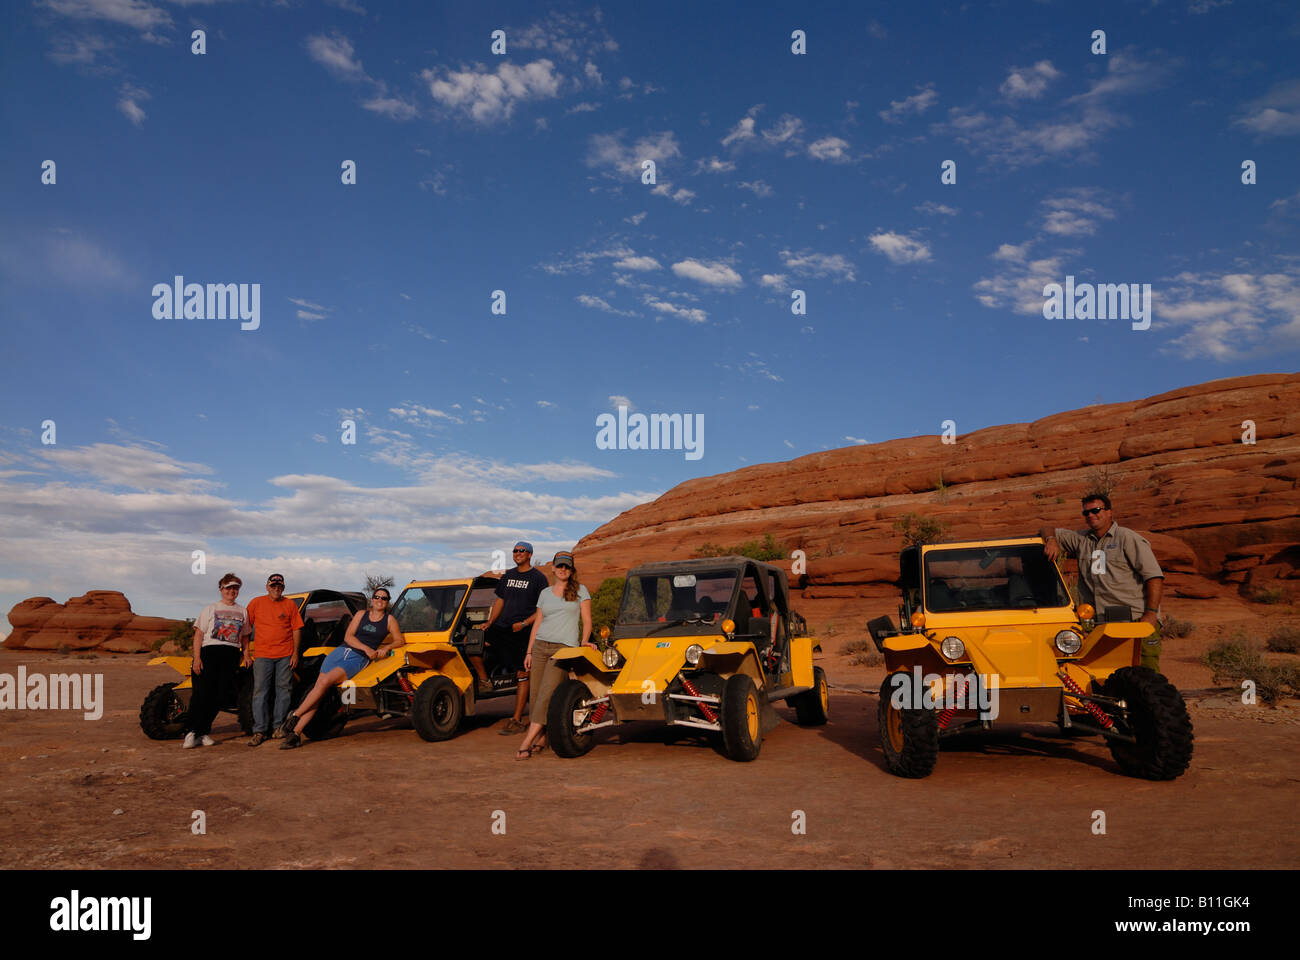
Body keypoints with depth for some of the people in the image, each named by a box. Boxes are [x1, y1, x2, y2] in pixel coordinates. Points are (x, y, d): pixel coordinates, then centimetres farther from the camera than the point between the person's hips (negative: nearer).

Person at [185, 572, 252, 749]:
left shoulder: (242, 611, 17)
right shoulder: (210, 609, 8)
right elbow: (199, 634, 3)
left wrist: (245, 654, 8)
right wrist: (197, 658, -7)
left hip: (232, 655, 3)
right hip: (210, 651, -3)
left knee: (221, 695, -2)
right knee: (203, 692, -10)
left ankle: (203, 731, 7)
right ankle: (192, 733, -6)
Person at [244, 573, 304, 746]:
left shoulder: (290, 605, 6)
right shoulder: (256, 603, 6)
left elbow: (296, 629, 6)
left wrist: (295, 653, 0)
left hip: (285, 655, 1)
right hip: (262, 655, -1)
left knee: (284, 690, 4)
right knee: (260, 692, -3)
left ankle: (278, 726, 14)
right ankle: (259, 731, -1)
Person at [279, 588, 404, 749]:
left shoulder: (389, 619, 7)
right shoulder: (361, 614, 11)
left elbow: (400, 640, 10)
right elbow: (348, 636, 3)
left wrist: (386, 647, -10)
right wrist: (367, 648, -11)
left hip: (358, 659, -3)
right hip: (340, 651, 3)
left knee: (325, 682, -24)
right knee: (318, 687, -9)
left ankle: (294, 716, -12)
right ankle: (295, 733, -7)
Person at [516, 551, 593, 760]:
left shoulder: (580, 591, 8)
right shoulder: (545, 593, 17)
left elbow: (587, 620, 6)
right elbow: (537, 623, 16)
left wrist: (584, 640, -10)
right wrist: (529, 652, 11)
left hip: (564, 648, -4)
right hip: (540, 646, 5)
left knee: (546, 694, -15)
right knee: (536, 694, -1)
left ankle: (526, 743, -19)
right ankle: (541, 739, 9)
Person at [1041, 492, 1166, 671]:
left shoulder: (1128, 538, 2)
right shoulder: (1081, 540, 17)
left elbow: (1154, 576, -3)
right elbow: (1047, 531, 26)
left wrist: (1151, 614, -12)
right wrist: (1051, 539, 0)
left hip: (1137, 620, -4)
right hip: (1101, 624, 4)